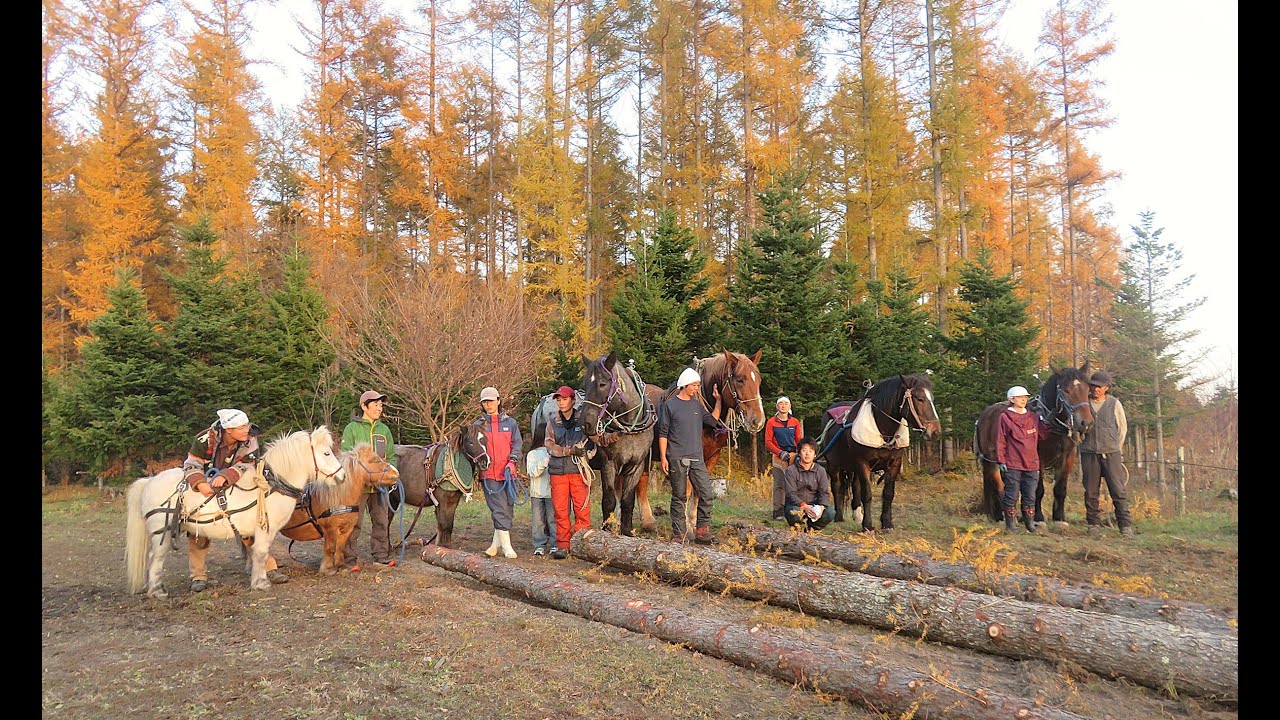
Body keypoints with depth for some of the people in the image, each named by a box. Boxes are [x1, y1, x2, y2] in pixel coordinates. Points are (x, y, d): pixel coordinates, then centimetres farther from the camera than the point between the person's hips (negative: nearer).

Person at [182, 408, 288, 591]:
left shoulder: (250, 440, -20)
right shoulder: (205, 439, -23)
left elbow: (245, 465, -24)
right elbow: (191, 465, -19)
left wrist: (224, 476, -41)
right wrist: (200, 484, -37)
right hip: (205, 489, -1)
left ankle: (269, 568, 1)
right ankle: (198, 576, 14)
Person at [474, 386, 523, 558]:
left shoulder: (510, 423, 9)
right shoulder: (478, 424, 7)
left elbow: (518, 444, 5)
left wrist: (512, 461, -11)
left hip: (507, 473, 2)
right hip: (489, 474, -2)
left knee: (507, 510, 7)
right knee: (499, 510, -8)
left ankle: (496, 544, 22)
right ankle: (507, 547, -4)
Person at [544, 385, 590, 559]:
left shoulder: (583, 421, 7)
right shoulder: (552, 423, 10)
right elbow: (550, 446, -2)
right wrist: (571, 450, -15)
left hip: (579, 471, -1)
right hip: (558, 472, 1)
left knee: (582, 509, -3)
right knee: (560, 510, 1)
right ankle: (562, 546, 8)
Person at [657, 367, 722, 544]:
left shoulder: (697, 404, 14)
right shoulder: (670, 405, -1)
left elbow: (712, 421, 12)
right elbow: (663, 433, -2)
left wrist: (718, 400, 6)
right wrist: (663, 457, -8)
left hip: (697, 458, 5)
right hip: (676, 458, -5)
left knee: (707, 494, -2)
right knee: (679, 496, 2)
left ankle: (702, 531, 7)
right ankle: (678, 533, 11)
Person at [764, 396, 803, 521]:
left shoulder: (795, 422, 10)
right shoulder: (771, 422, 3)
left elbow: (799, 440, 10)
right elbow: (768, 442, -1)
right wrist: (780, 453, -12)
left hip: (793, 456, 2)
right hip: (778, 457, -2)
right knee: (779, 484, -6)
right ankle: (778, 512, -2)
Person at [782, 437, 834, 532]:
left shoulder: (820, 471, 5)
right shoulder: (790, 470, -5)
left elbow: (825, 493, -1)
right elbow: (791, 493, -13)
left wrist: (821, 506, -23)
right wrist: (804, 506, -30)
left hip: (814, 505, 3)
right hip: (796, 504, -3)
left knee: (830, 513, -25)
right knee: (793, 513, -38)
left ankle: (811, 527, -1)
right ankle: (798, 528, -2)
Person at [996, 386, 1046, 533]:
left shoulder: (1034, 417, 11)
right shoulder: (1005, 417, -2)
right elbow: (1000, 441, -4)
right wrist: (1001, 461, -9)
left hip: (1032, 464, 4)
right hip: (1012, 464, -4)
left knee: (1030, 496, 10)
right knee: (1011, 495, 1)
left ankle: (1030, 523, 21)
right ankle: (1010, 524, 10)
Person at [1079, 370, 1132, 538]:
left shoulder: (1114, 403, 4)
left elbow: (1122, 428, 10)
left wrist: (1115, 447, 8)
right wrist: (1082, 440, 7)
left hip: (1111, 453, 0)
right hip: (1089, 453, 1)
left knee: (1119, 490, -3)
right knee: (1091, 492, 4)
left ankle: (1126, 527, 2)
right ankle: (1094, 525, 13)